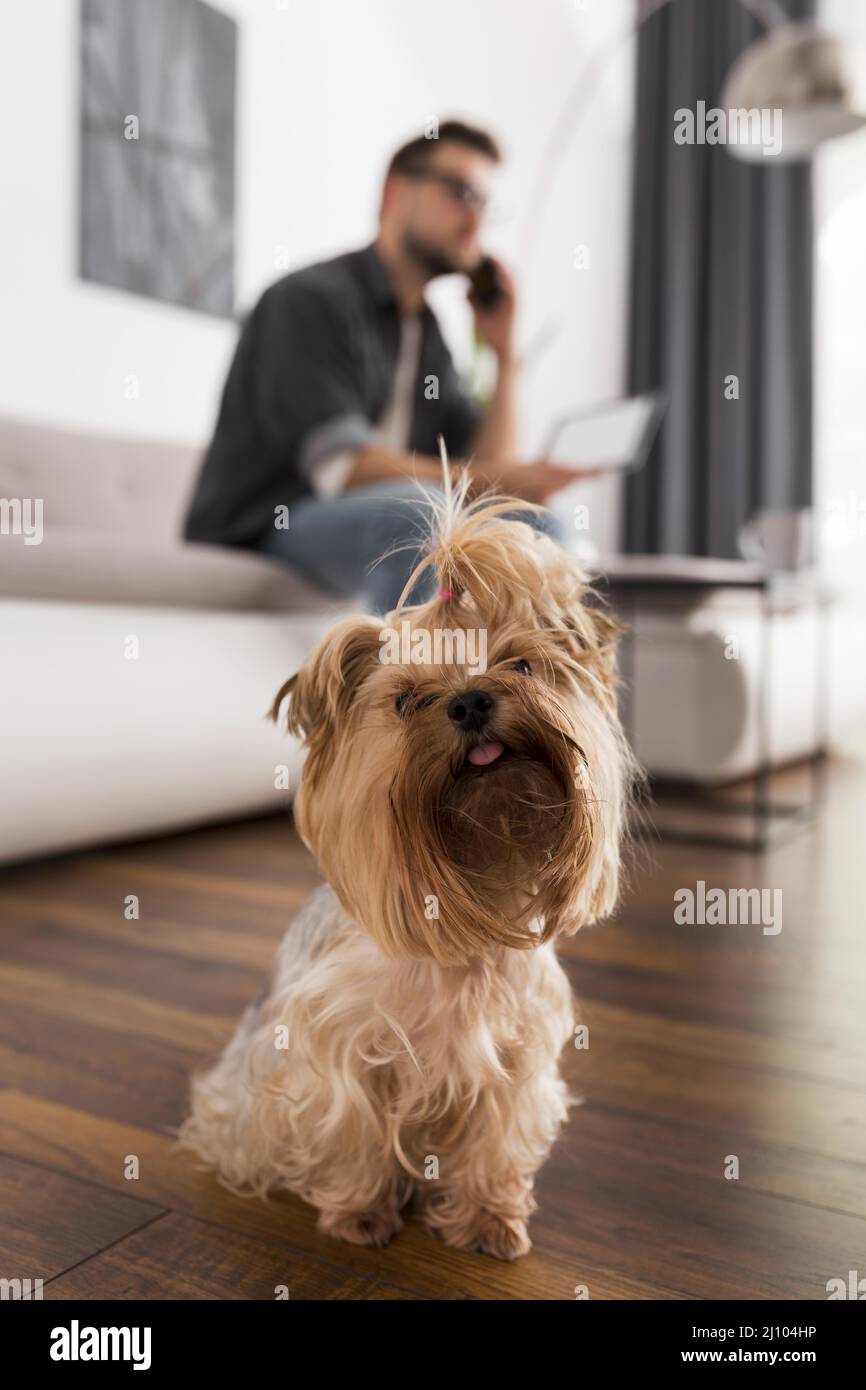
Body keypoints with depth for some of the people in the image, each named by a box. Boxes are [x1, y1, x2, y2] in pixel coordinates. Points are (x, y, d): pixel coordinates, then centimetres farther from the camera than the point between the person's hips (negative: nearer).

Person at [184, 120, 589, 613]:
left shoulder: (429, 333, 15)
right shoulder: (311, 298, -8)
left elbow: (486, 467, 9)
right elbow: (343, 466, -22)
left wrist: (505, 354, 1)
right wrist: (494, 480, -30)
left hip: (381, 533, 7)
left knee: (539, 531, -12)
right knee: (419, 511, -35)